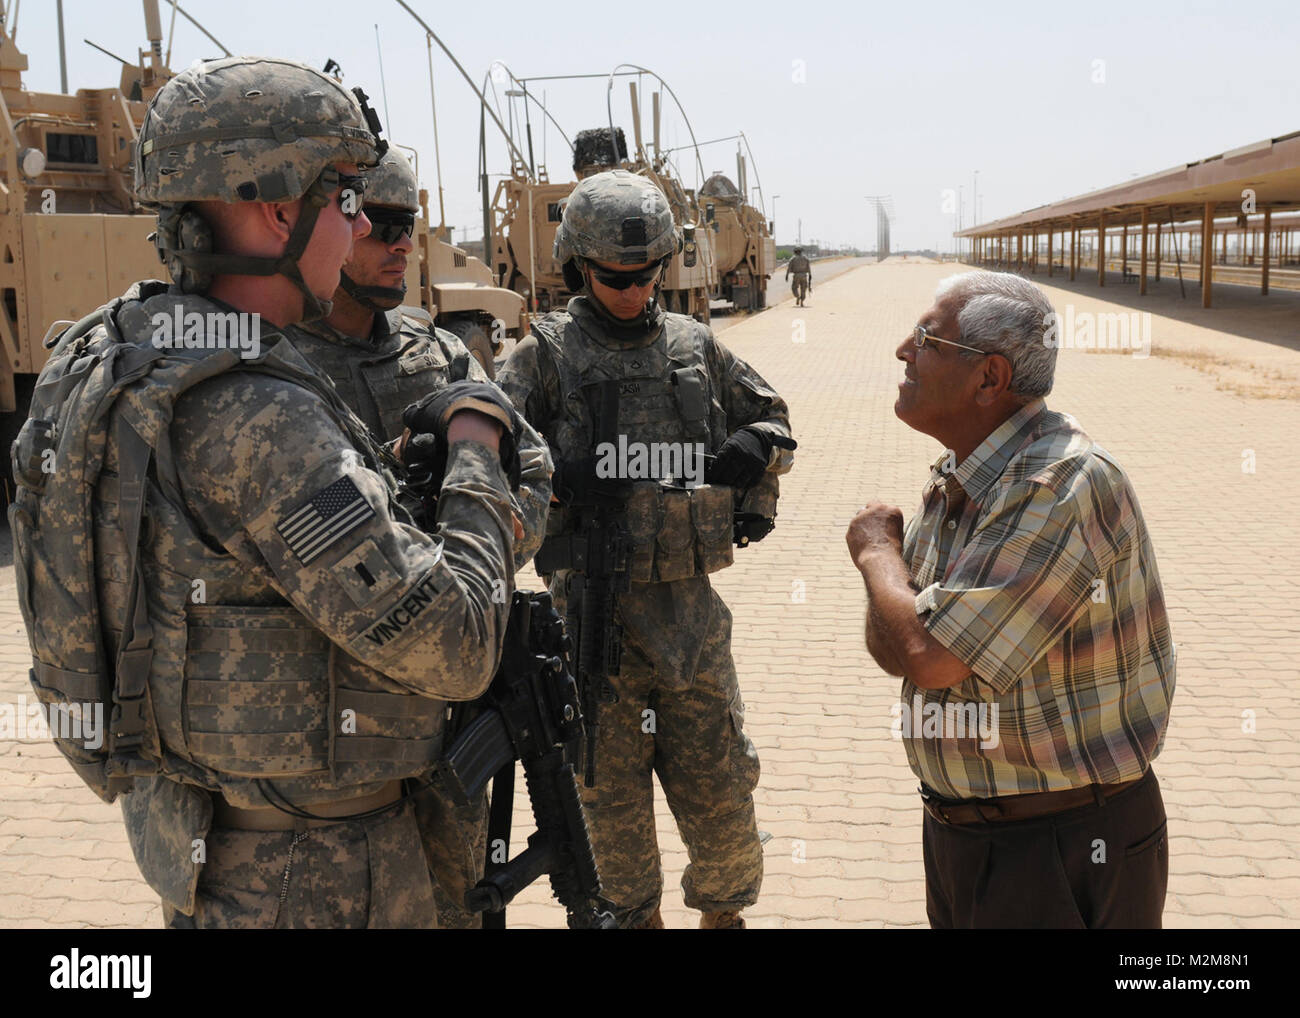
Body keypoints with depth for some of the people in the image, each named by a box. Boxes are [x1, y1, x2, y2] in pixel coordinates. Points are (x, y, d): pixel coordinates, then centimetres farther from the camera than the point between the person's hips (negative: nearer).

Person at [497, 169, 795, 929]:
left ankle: (726, 909, 33)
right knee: (613, 788, 9)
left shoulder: (696, 345, 10)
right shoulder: (549, 353, 0)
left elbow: (772, 417, 21)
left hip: (690, 605, 3)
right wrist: (555, 479, -23)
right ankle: (635, 914, 30)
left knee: (718, 782, 9)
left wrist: (755, 448, -1)